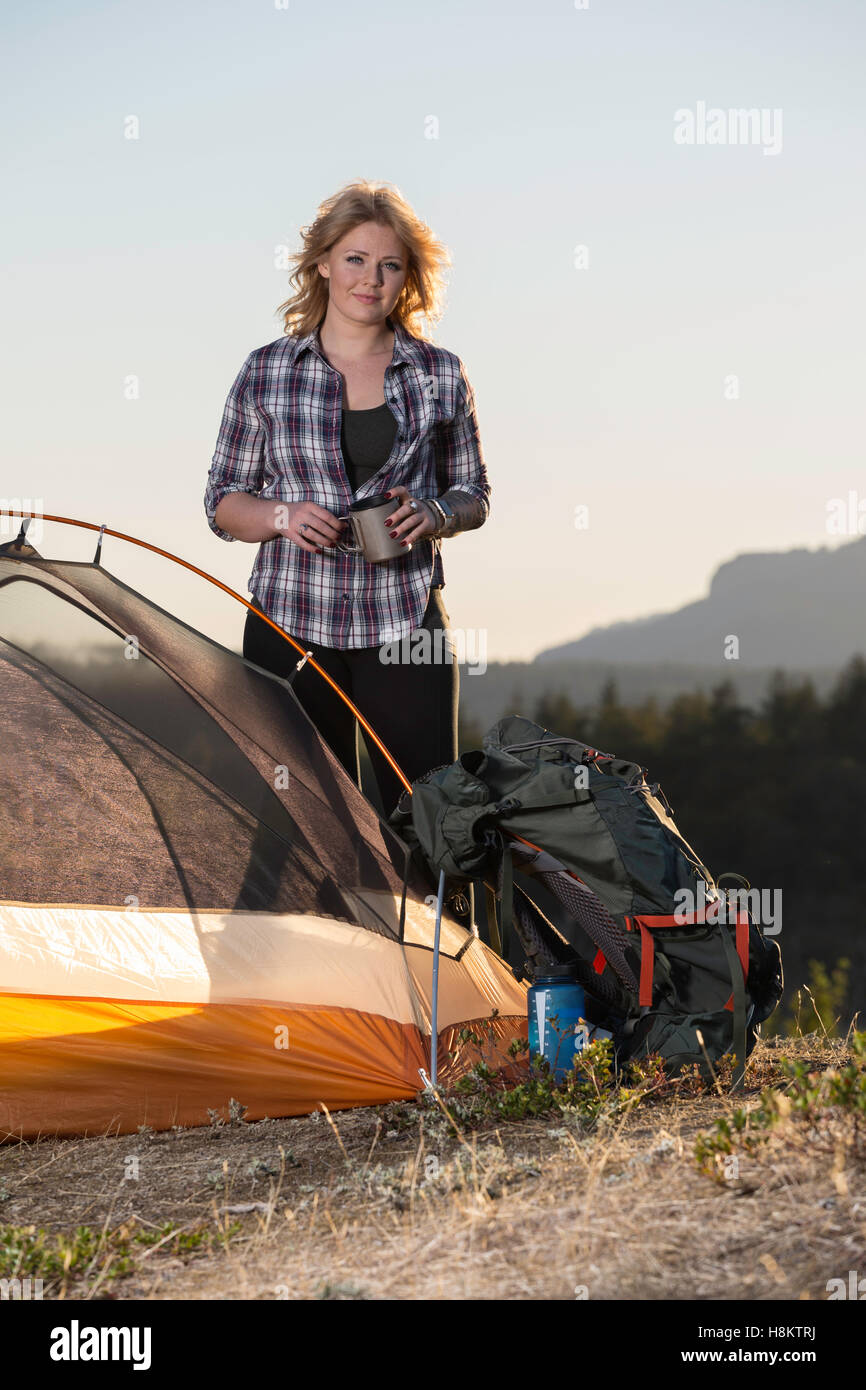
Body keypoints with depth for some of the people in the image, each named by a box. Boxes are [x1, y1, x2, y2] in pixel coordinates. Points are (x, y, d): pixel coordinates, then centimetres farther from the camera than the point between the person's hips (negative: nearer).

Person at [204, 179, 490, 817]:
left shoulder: (441, 375, 5)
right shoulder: (266, 373, 2)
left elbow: (475, 495, 13)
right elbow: (223, 503, 8)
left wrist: (435, 514, -8)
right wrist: (282, 515, -12)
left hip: (407, 627, 0)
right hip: (292, 626, 0)